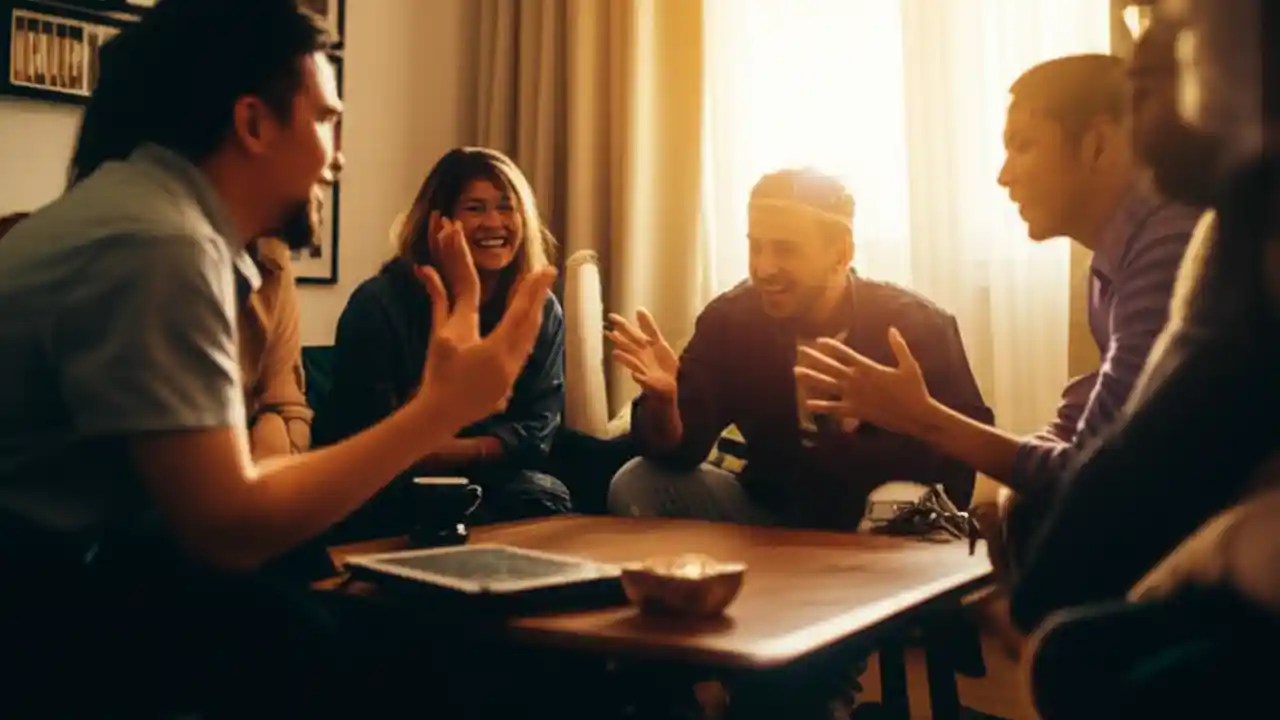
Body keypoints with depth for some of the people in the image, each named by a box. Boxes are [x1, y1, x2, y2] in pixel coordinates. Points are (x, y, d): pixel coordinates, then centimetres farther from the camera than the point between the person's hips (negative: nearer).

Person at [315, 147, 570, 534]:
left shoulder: (542, 311, 1)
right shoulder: (379, 303, -11)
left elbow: (535, 432, -4)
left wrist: (438, 452, -17)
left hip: (487, 483, 4)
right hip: (385, 491, -3)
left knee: (544, 497, -27)